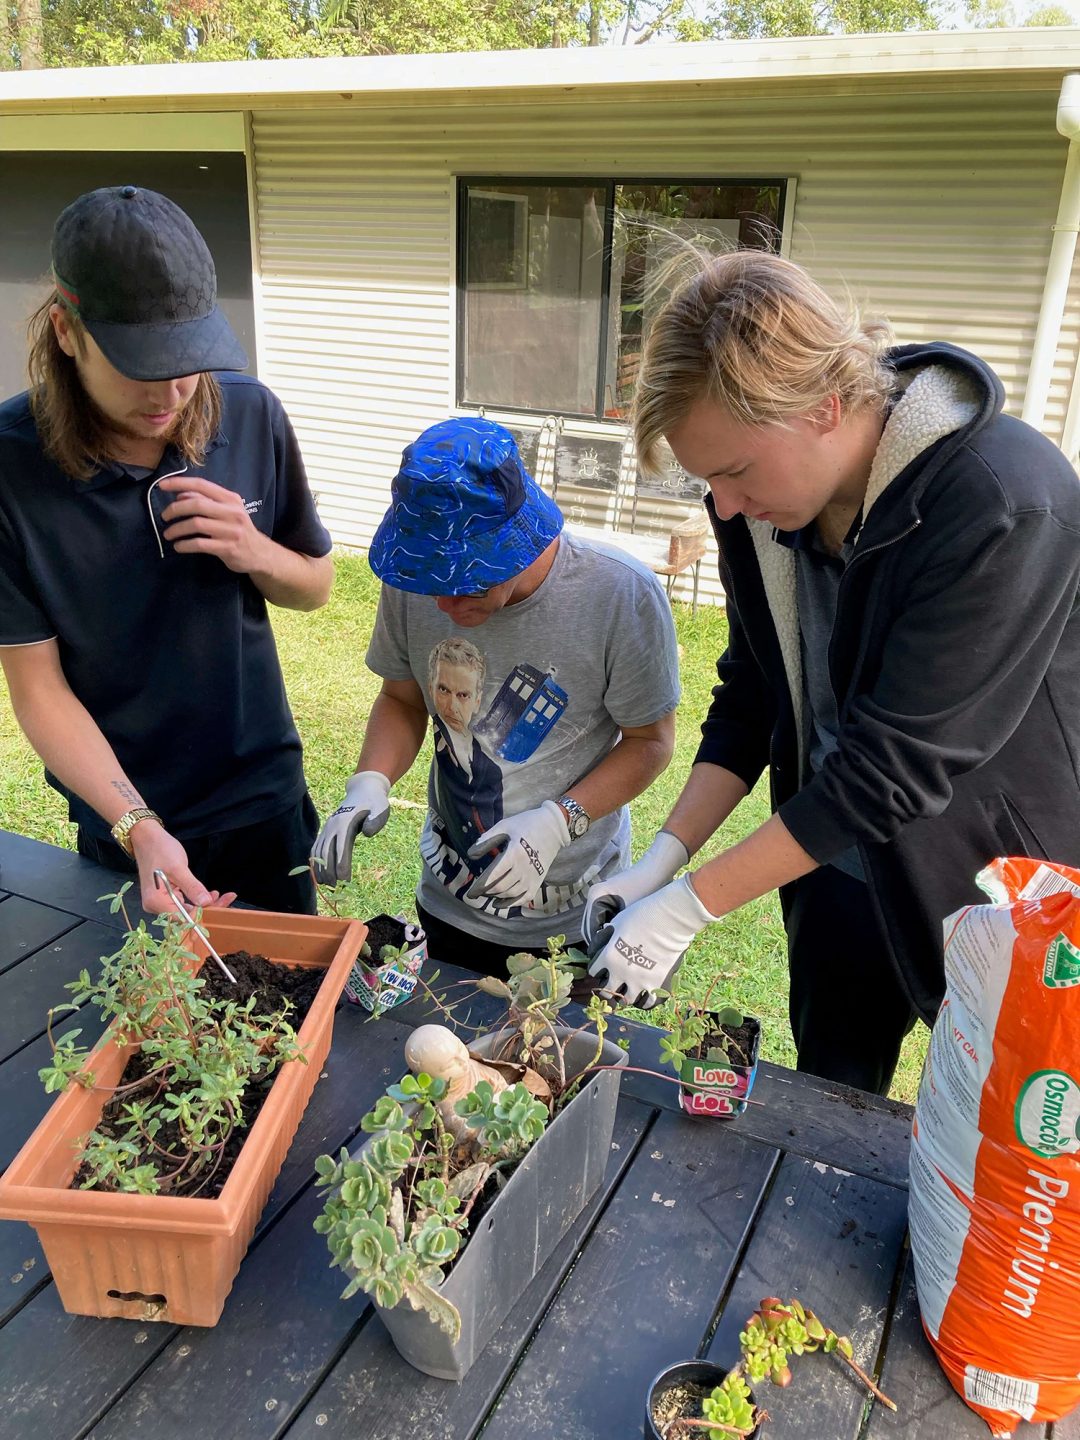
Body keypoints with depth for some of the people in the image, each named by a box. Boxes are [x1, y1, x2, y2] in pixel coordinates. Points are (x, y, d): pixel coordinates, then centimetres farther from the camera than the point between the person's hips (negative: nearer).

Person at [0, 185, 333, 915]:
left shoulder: (250, 414, -11)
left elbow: (317, 586, 3)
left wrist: (256, 552, -20)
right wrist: (138, 828, -28)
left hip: (265, 802, 2)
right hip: (120, 831, -2)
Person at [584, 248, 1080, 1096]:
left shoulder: (1008, 507, -30)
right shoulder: (762, 503, -9)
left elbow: (897, 761, -30)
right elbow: (751, 697, 0)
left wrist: (690, 905, -25)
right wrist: (664, 857, -9)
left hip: (991, 888, -5)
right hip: (839, 869, 6)